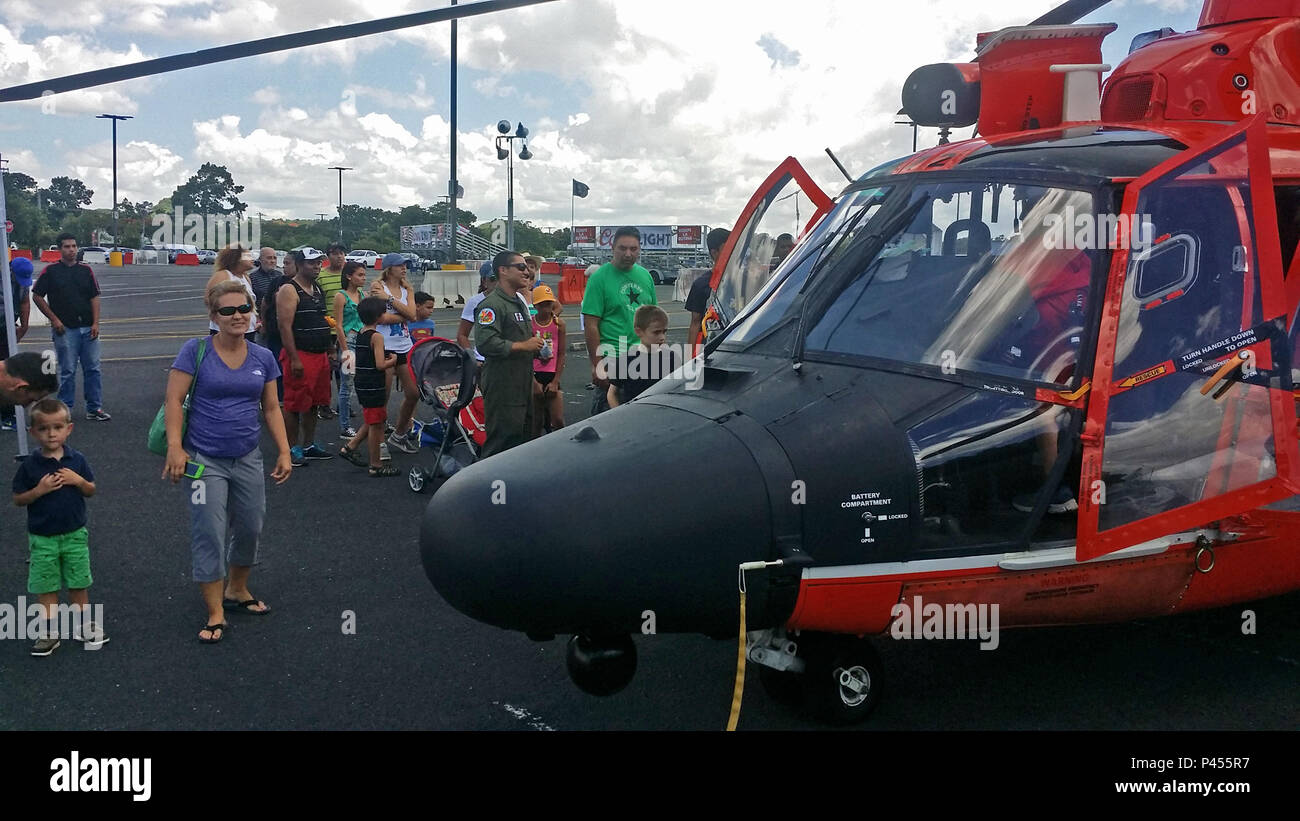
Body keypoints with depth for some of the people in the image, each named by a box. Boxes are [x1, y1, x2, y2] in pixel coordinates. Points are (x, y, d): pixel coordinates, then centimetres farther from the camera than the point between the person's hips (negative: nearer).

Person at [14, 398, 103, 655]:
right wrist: (39, 490, -21)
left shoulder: (77, 460, -4)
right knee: (46, 586, 6)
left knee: (78, 583, 12)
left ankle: (83, 626, 26)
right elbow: (18, 499, -4)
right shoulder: (30, 465, -8)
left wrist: (79, 481, -15)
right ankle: (49, 633, 17)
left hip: (75, 534, 1)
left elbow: (91, 491, 5)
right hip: (42, 537, -1)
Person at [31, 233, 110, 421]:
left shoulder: (85, 270, 9)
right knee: (67, 371, 1)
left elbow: (94, 297, 8)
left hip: (88, 328, 3)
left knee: (92, 369, 5)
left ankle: (94, 407, 12)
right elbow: (37, 296, 1)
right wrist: (54, 319, -5)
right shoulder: (51, 271, 0)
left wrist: (96, 323, -2)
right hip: (64, 329, -3)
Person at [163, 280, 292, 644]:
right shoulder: (196, 351, -8)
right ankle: (215, 613, 7)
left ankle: (237, 591, 37)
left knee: (250, 528, 14)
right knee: (209, 535, -3)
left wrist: (284, 451, 1)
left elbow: (272, 409, 9)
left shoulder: (263, 358, 3)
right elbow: (174, 400, -10)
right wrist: (175, 447, -20)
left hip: (247, 459, 5)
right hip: (205, 460, -4)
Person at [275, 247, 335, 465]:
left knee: (313, 403, 14)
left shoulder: (317, 289, 17)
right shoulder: (289, 290, -10)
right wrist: (294, 359, -21)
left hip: (320, 355, 9)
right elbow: (285, 326, -17)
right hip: (300, 355, -9)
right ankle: (291, 448, 4)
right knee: (295, 404, -4)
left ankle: (309, 445, 23)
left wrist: (330, 349, 19)